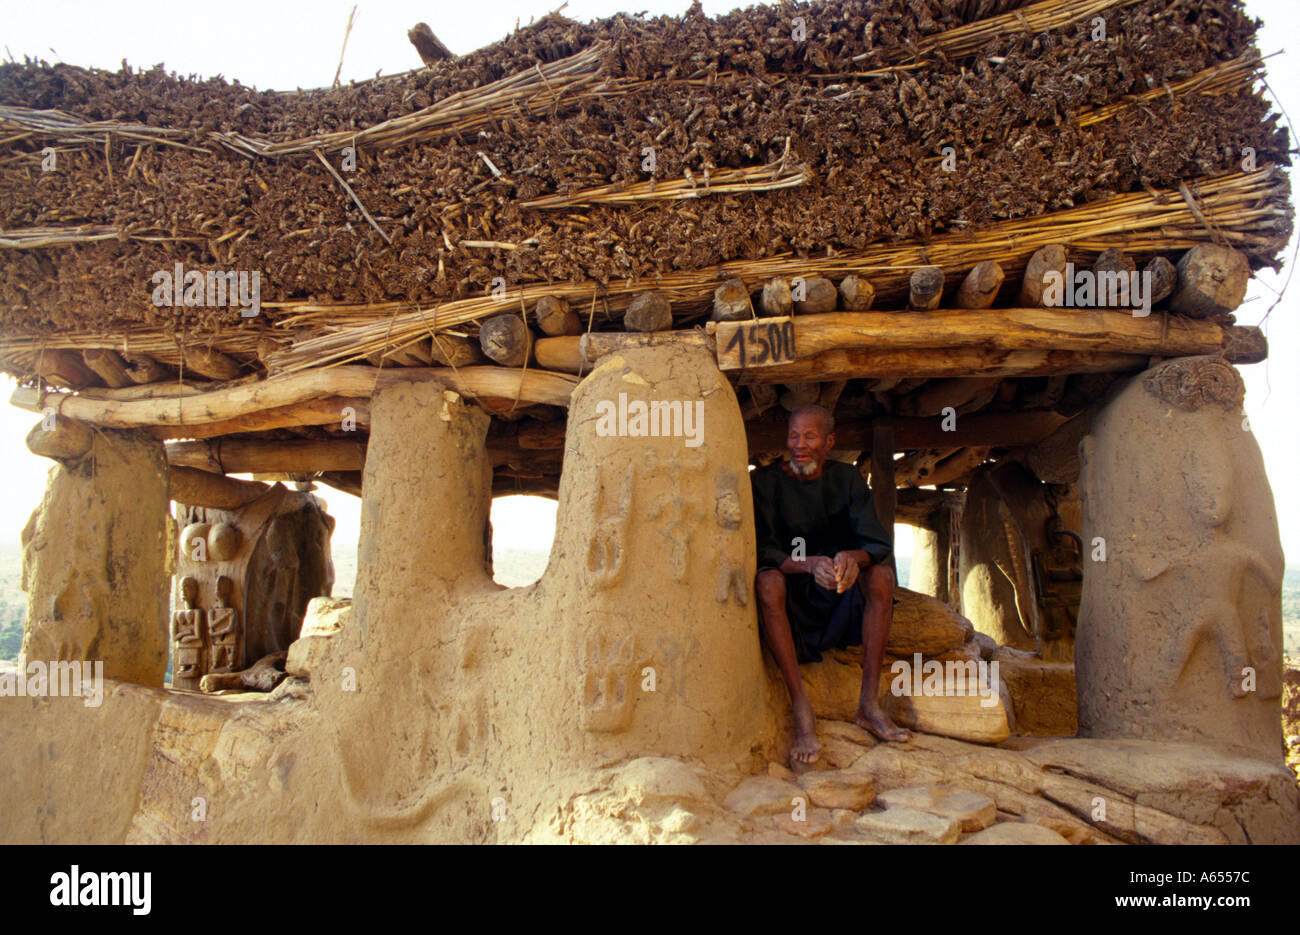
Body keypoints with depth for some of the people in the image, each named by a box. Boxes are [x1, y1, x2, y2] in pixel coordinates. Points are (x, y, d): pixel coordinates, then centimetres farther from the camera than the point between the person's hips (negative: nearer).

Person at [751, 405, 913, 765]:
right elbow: (763, 551, -18)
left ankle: (869, 705, -23)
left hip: (838, 598, 3)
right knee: (767, 582, -34)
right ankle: (802, 712, -34)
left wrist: (852, 557, -34)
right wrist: (811, 564, -38)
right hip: (791, 597, -3)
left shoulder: (847, 478, 2)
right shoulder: (766, 481, -7)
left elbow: (877, 543, -9)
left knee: (882, 574, -24)